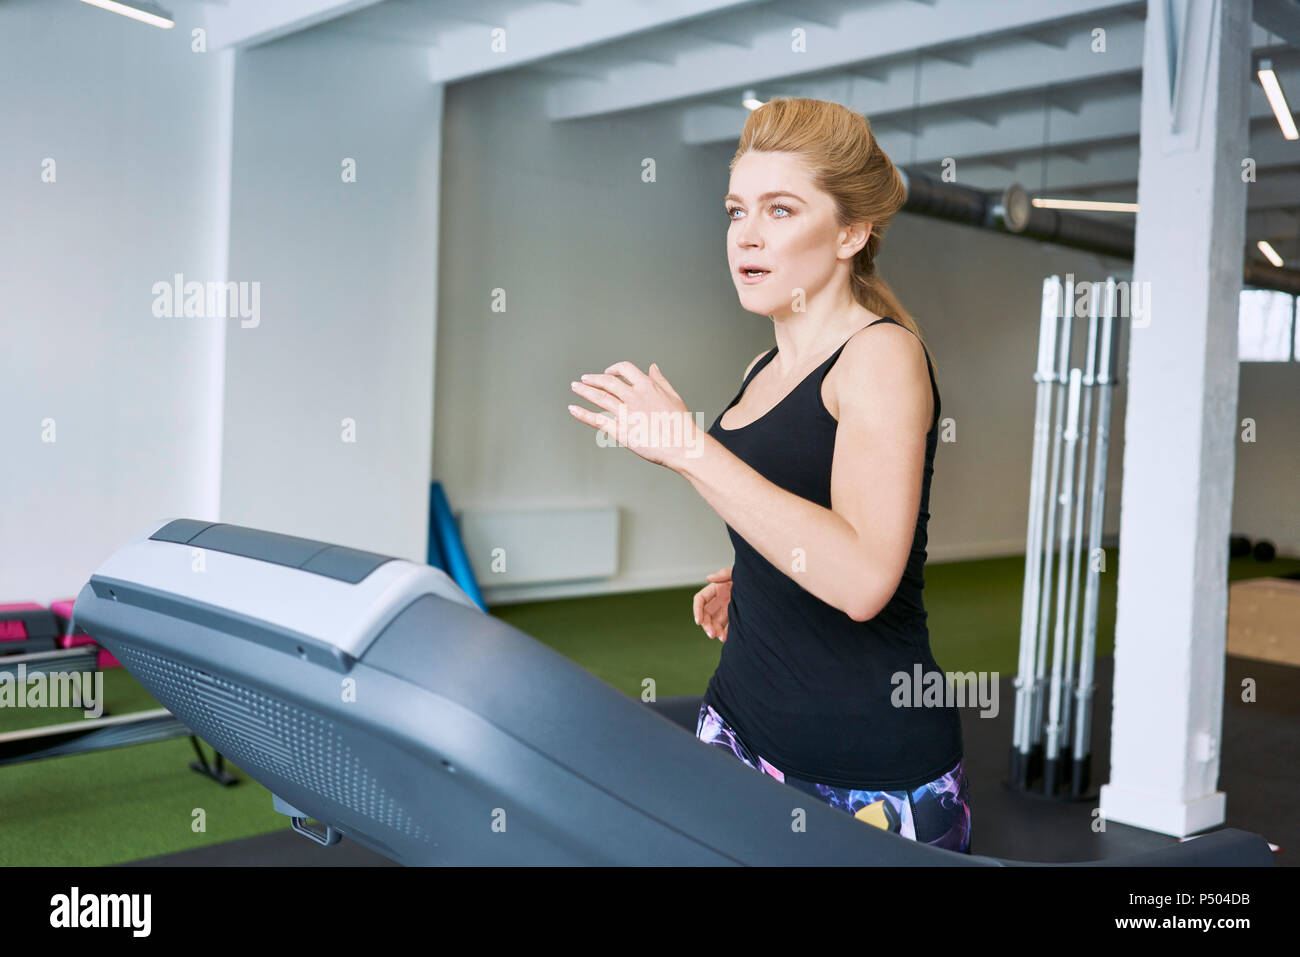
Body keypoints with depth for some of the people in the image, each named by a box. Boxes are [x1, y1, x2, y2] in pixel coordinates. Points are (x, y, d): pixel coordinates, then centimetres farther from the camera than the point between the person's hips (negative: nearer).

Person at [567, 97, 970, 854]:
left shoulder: (881, 353, -12)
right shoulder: (767, 371, 11)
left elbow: (862, 578, -26)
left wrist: (689, 447, -25)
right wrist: (743, 586, 9)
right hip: (741, 722, 7)